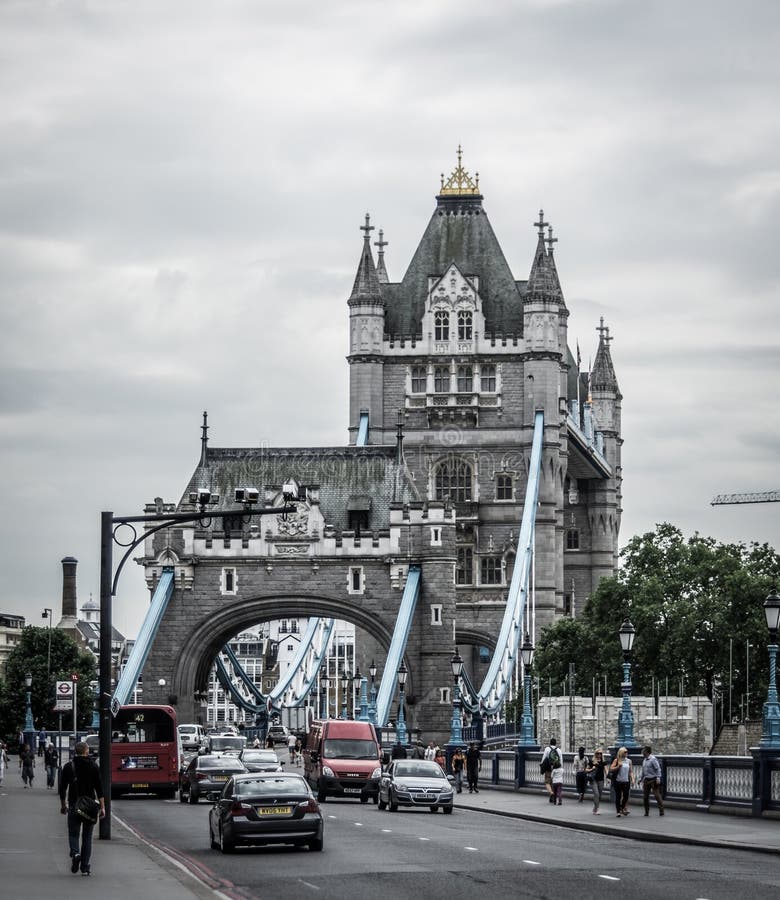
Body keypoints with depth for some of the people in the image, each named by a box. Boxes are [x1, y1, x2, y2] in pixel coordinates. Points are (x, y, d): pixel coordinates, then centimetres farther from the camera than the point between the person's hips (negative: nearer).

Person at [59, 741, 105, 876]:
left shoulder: (68, 767, 0)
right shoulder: (93, 766, 0)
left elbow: (62, 788, 3)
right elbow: (99, 789, -4)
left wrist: (63, 805, 16)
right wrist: (102, 807, -1)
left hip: (74, 806, -1)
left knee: (73, 833, 9)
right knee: (87, 837, 9)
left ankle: (75, 853, -21)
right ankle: (85, 867, 5)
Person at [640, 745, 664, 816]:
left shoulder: (653, 759, -11)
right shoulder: (644, 760, 13)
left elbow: (658, 769, -13)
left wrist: (658, 778, -19)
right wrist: (640, 778, 21)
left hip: (653, 780, -8)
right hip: (646, 780, 8)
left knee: (657, 795, -9)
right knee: (645, 796, 6)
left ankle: (661, 810, -6)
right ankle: (646, 811, 14)